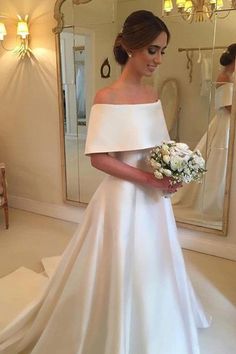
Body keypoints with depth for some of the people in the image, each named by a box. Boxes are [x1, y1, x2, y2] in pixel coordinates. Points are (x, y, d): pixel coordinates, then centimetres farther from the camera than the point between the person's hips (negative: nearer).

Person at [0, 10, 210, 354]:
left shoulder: (152, 95, 6)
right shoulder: (107, 97, -14)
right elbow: (98, 158, -17)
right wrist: (146, 178, -19)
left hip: (153, 198, 7)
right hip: (123, 198, -7)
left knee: (152, 269, 21)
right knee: (121, 272, 9)